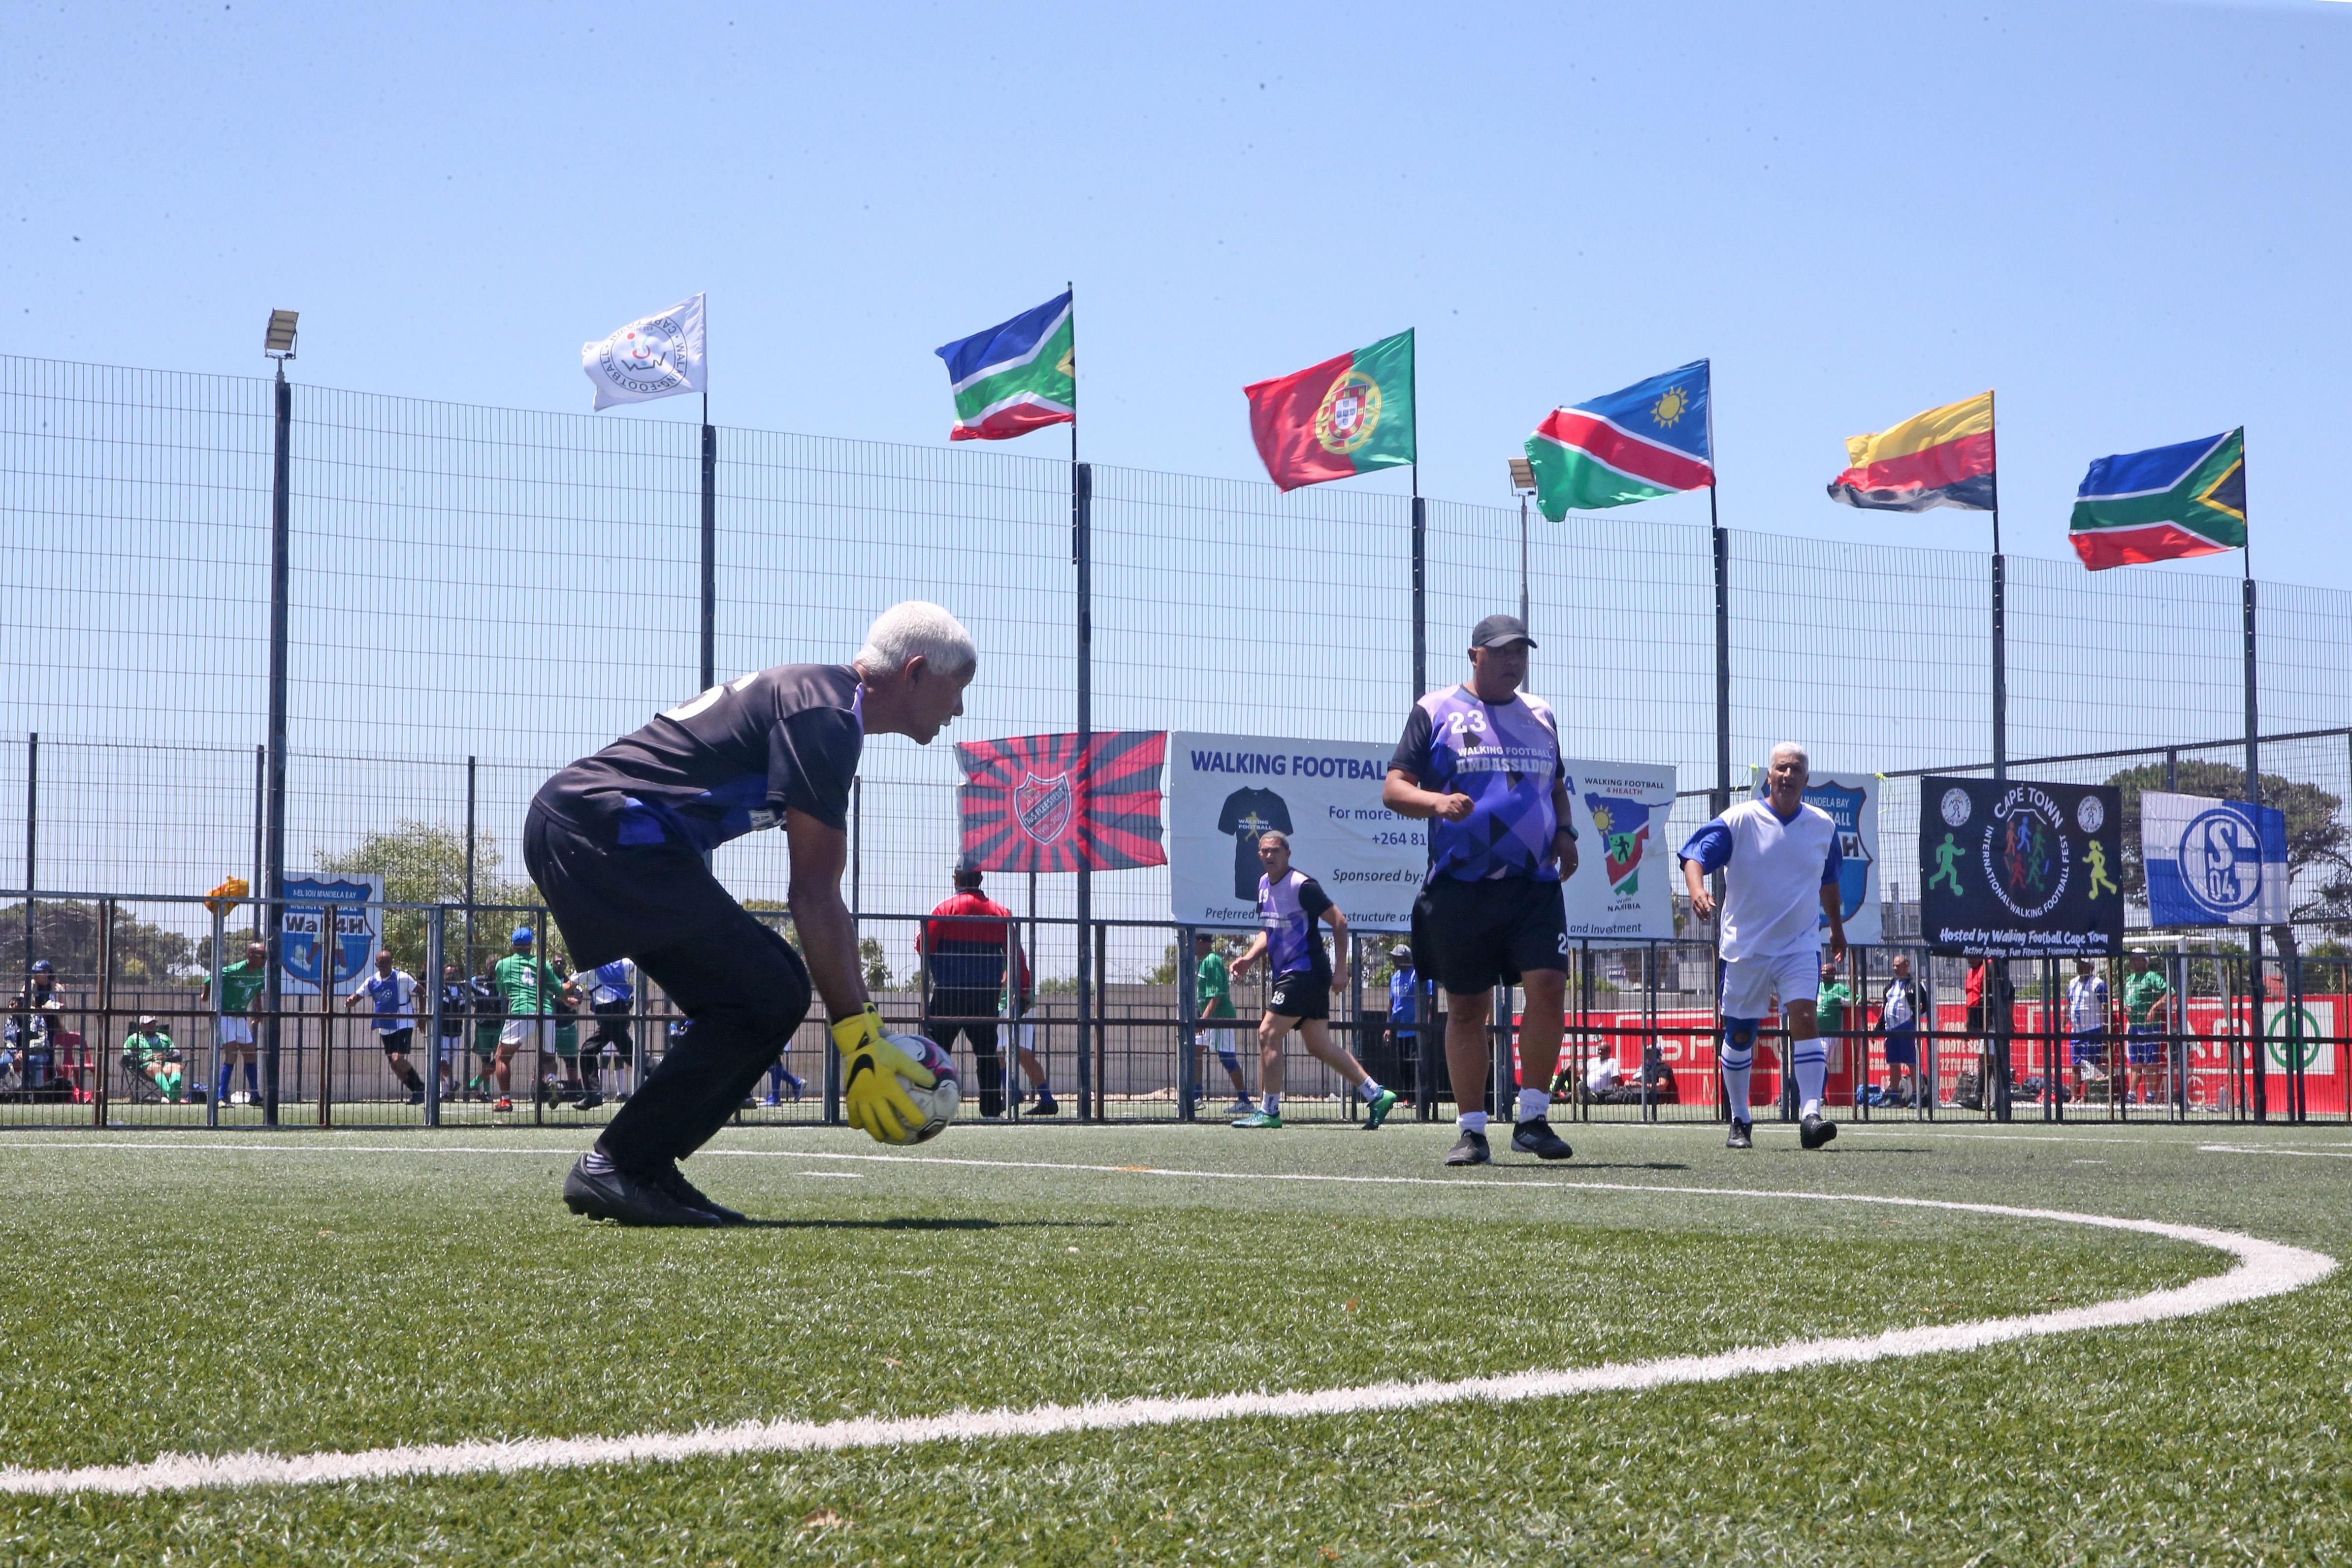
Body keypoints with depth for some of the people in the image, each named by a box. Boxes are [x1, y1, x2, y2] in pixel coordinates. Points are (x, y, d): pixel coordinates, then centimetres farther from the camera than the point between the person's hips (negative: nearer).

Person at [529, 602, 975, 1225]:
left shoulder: (818, 696, 21)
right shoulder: (825, 716, -12)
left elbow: (820, 895, 20)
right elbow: (813, 893, -16)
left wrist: (863, 1029, 17)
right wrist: (860, 1037, -15)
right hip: (603, 831, -11)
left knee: (773, 987, 10)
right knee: (768, 997, -13)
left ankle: (644, 1168, 10)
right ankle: (614, 1169, -11)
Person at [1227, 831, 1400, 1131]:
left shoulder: (1302, 886, -13)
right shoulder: (1264, 885, 13)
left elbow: (1339, 921, -12)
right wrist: (1249, 958, 6)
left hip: (1305, 973, -9)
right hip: (1285, 974, 9)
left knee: (1268, 1034, -10)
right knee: (1320, 1046, 8)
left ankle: (1268, 1111, -5)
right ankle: (1377, 1095, 12)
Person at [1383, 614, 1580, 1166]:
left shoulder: (1541, 716, 17)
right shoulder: (1436, 711, 4)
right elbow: (1393, 789, -1)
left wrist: (1564, 832, 9)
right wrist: (1437, 802, -21)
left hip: (1535, 887, 3)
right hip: (1460, 888, -3)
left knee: (1548, 987, -12)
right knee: (1467, 1008, 2)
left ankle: (1532, 1119, -2)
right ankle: (1470, 1129, 12)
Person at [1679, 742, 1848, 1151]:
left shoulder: (1823, 826, 5)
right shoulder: (1739, 820, -6)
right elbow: (1695, 856, -16)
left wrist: (1837, 928, 31)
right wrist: (1697, 890, -36)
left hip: (1800, 945, 1)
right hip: (1745, 945, -1)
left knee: (1805, 1019, -19)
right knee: (1739, 1035, 7)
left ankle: (1811, 1116, -24)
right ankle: (1740, 1122, 23)